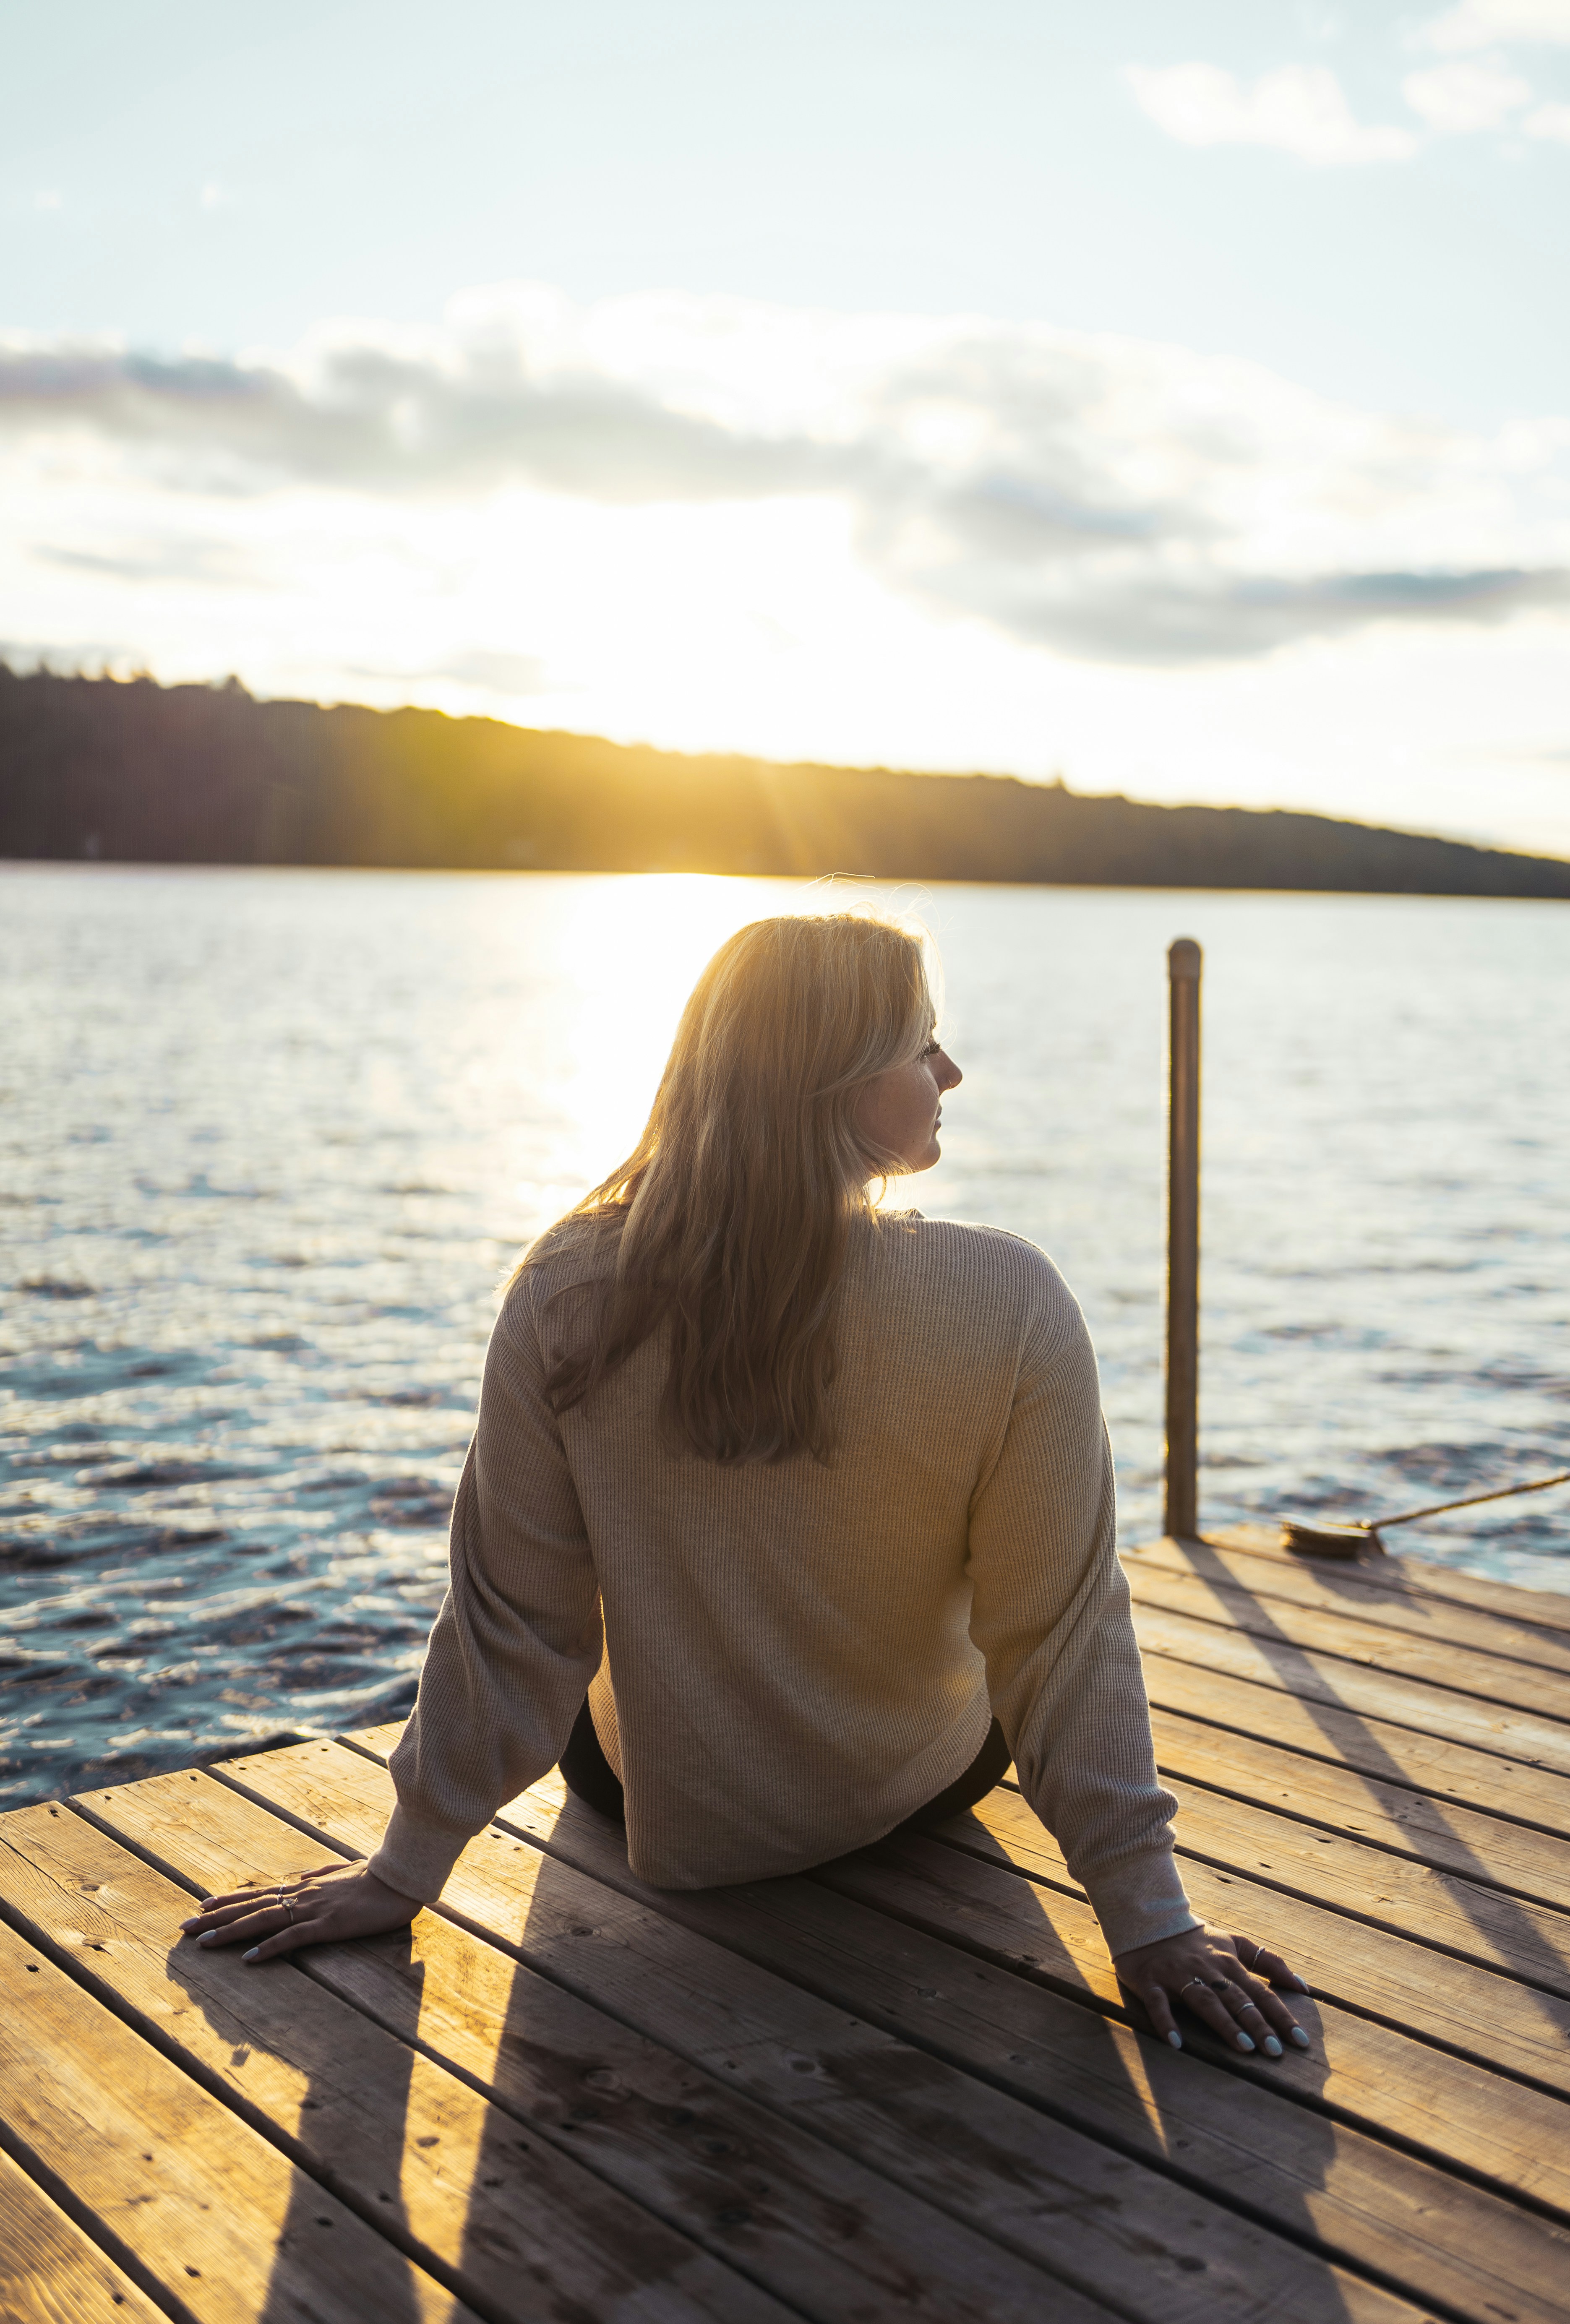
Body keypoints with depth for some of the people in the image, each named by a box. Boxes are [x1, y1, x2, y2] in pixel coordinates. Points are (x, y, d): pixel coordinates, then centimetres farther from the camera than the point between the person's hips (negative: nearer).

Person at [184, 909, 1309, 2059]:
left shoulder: (567, 1295, -23)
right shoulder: (1011, 1306, -28)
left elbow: (513, 1620, -16)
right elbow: (1064, 1633, -22)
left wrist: (408, 1868, -4)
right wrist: (1149, 1919, -12)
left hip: (660, 1809, 1)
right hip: (923, 1792, 0)